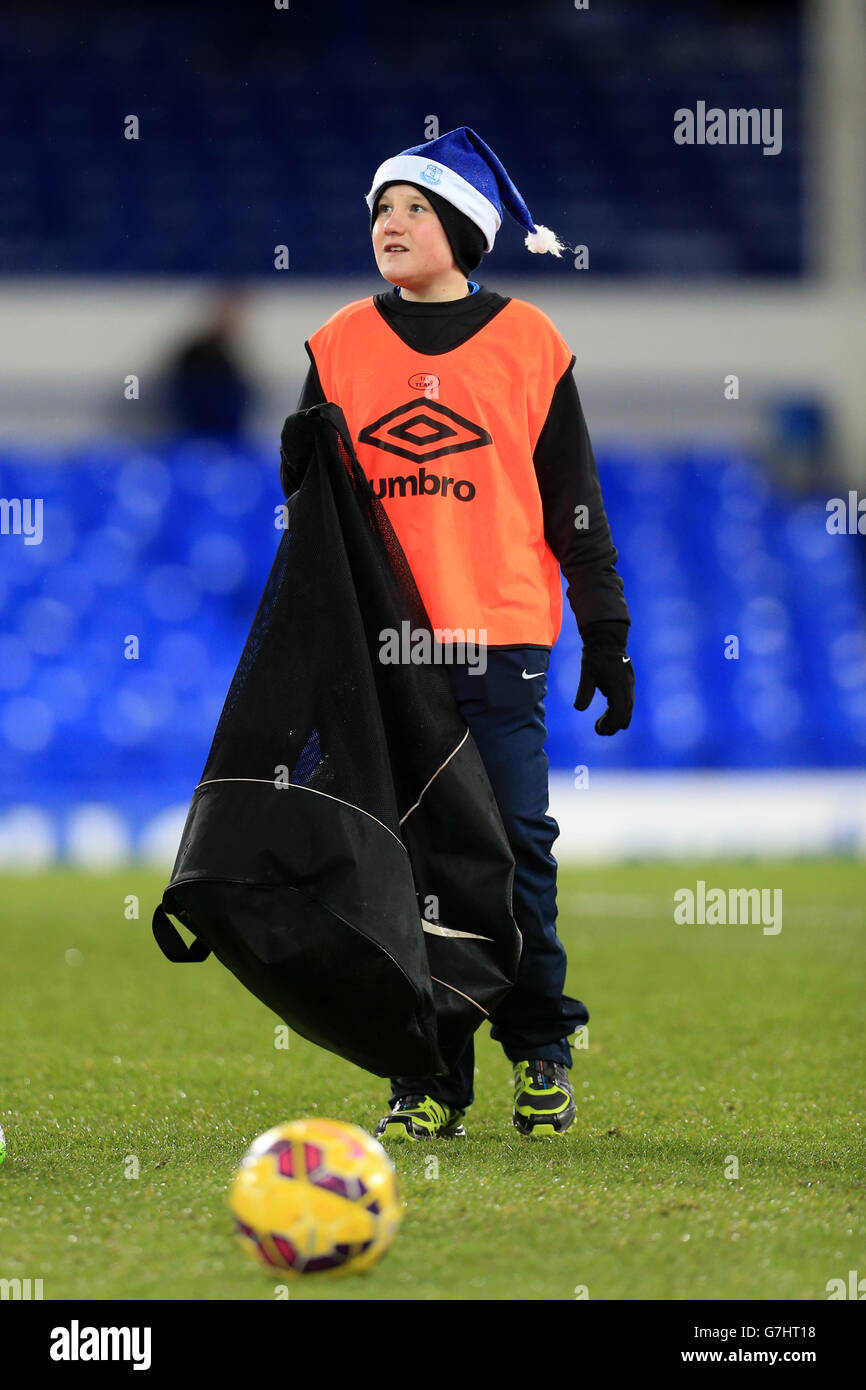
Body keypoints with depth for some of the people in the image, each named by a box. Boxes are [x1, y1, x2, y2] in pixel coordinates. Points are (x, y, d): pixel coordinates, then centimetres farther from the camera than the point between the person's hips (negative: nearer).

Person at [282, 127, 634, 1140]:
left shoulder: (528, 344, 4)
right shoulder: (341, 345, 9)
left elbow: (574, 503, 6)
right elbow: (308, 498, 17)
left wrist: (606, 638, 5)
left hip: (500, 637, -2)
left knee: (514, 846, -2)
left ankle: (540, 1049, 13)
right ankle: (428, 1080, 5)